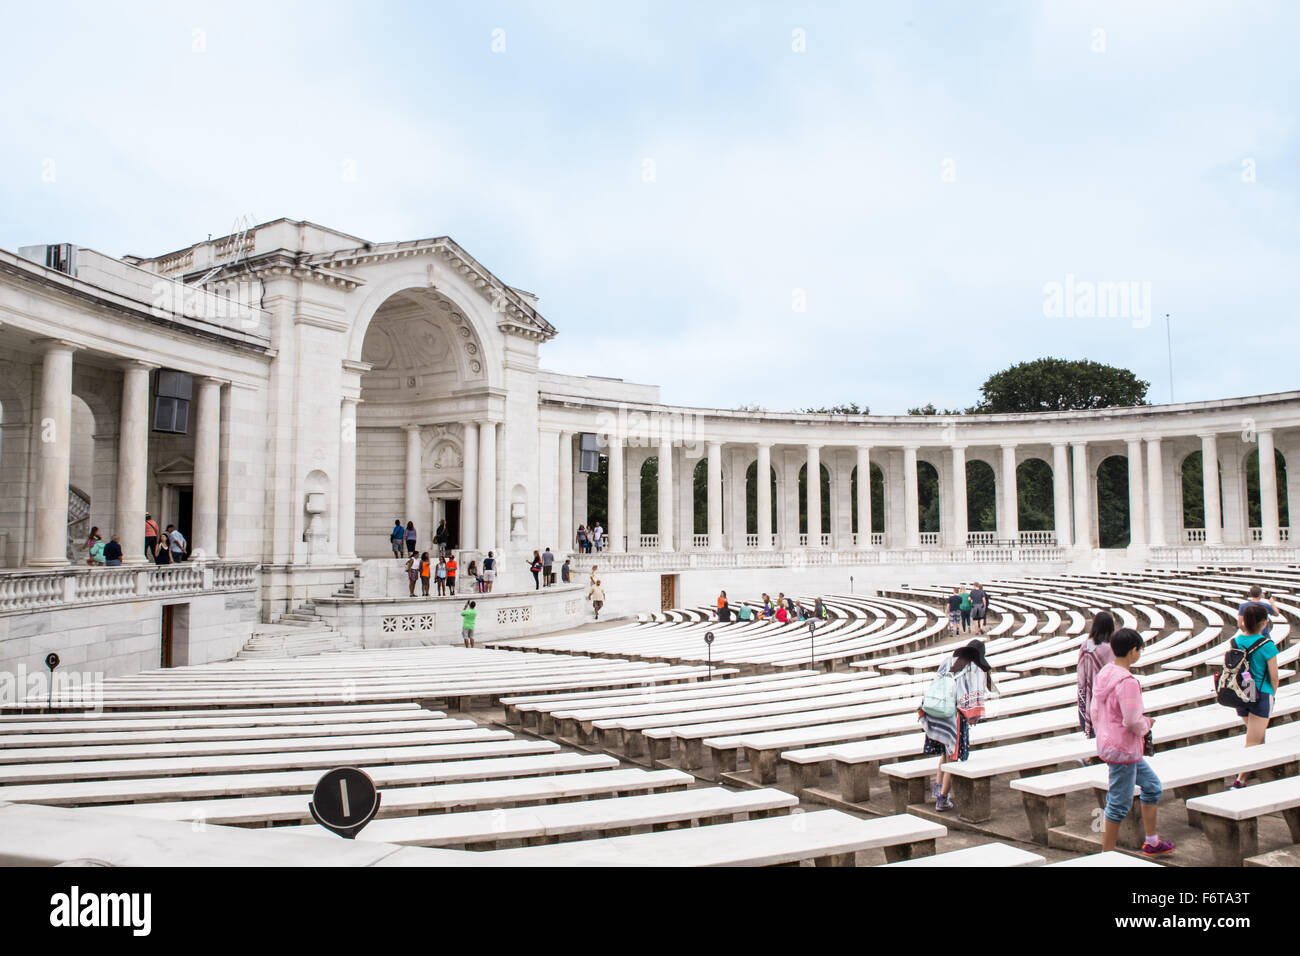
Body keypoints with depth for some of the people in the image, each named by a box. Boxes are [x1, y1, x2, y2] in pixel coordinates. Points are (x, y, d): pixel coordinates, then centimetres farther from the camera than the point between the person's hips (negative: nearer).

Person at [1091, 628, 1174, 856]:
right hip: (1123, 750, -10)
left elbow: (1093, 710, 11)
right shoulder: (1127, 682, -24)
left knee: (1152, 786, 23)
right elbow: (1132, 721, -26)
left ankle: (1151, 842, 33)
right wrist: (1146, 725, -6)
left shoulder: (1104, 673, 4)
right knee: (1120, 803, 2)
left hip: (1107, 742, 10)